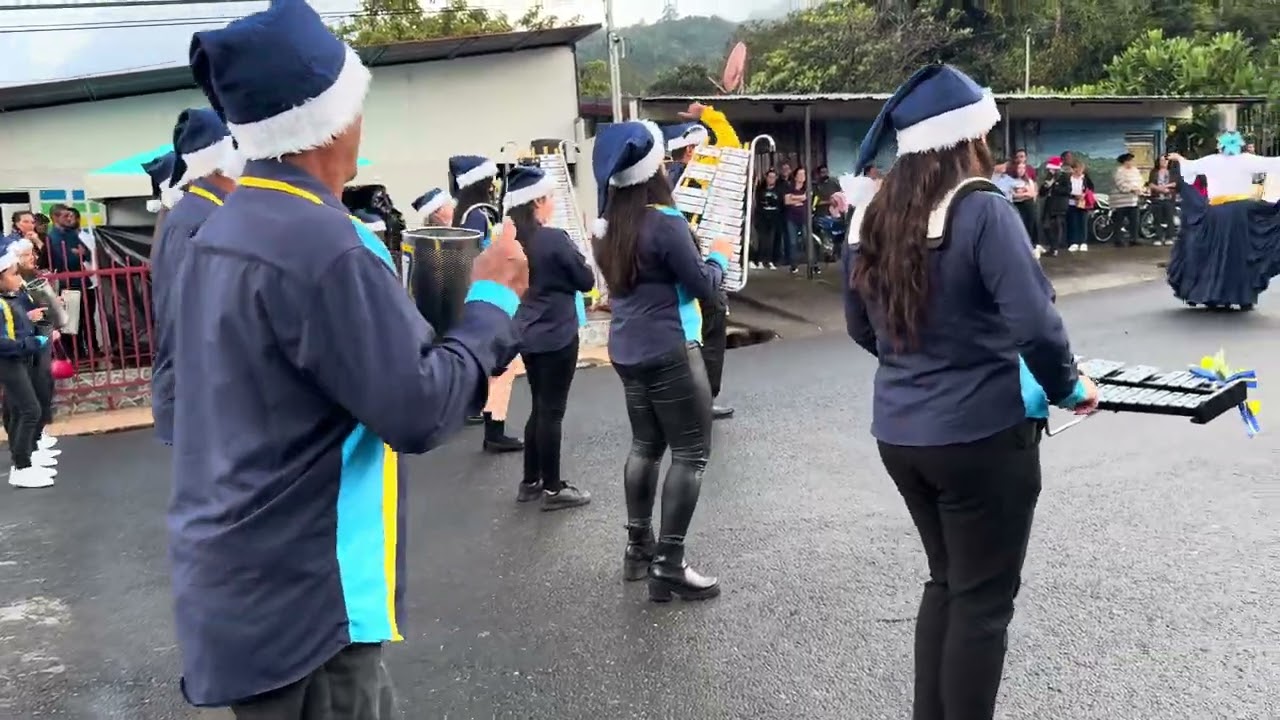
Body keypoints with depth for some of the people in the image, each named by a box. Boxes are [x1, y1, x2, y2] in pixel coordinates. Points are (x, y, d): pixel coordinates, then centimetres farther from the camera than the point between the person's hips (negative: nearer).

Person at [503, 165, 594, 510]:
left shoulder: (513, 240, 4)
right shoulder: (554, 239, -19)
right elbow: (587, 281, -10)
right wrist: (578, 255, 6)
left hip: (527, 334, 8)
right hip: (556, 335, -8)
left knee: (539, 408, 18)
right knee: (552, 411, 1)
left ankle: (530, 482, 25)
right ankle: (553, 489, 10)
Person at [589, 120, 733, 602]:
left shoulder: (607, 226, 5)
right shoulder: (664, 223, -19)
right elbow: (705, 288, -14)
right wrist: (719, 255, 5)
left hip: (627, 349, 8)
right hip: (669, 350, -8)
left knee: (646, 445, 18)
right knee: (691, 453, -1)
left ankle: (638, 549, 25)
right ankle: (669, 567, -1)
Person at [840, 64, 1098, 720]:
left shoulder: (870, 218, 3)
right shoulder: (981, 210, -16)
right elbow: (1035, 323, -22)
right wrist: (1068, 388, -5)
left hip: (899, 434, 7)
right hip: (981, 436, -6)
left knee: (946, 581, 23)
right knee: (983, 599, 9)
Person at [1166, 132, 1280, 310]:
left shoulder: (1211, 161, 8)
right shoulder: (1247, 159, 2)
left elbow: (1189, 166, 22)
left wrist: (1178, 158, 42)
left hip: (1217, 212, 2)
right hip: (1243, 211, -2)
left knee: (1217, 254, 9)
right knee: (1244, 255, 3)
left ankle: (1214, 297, 10)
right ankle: (1245, 298, 2)